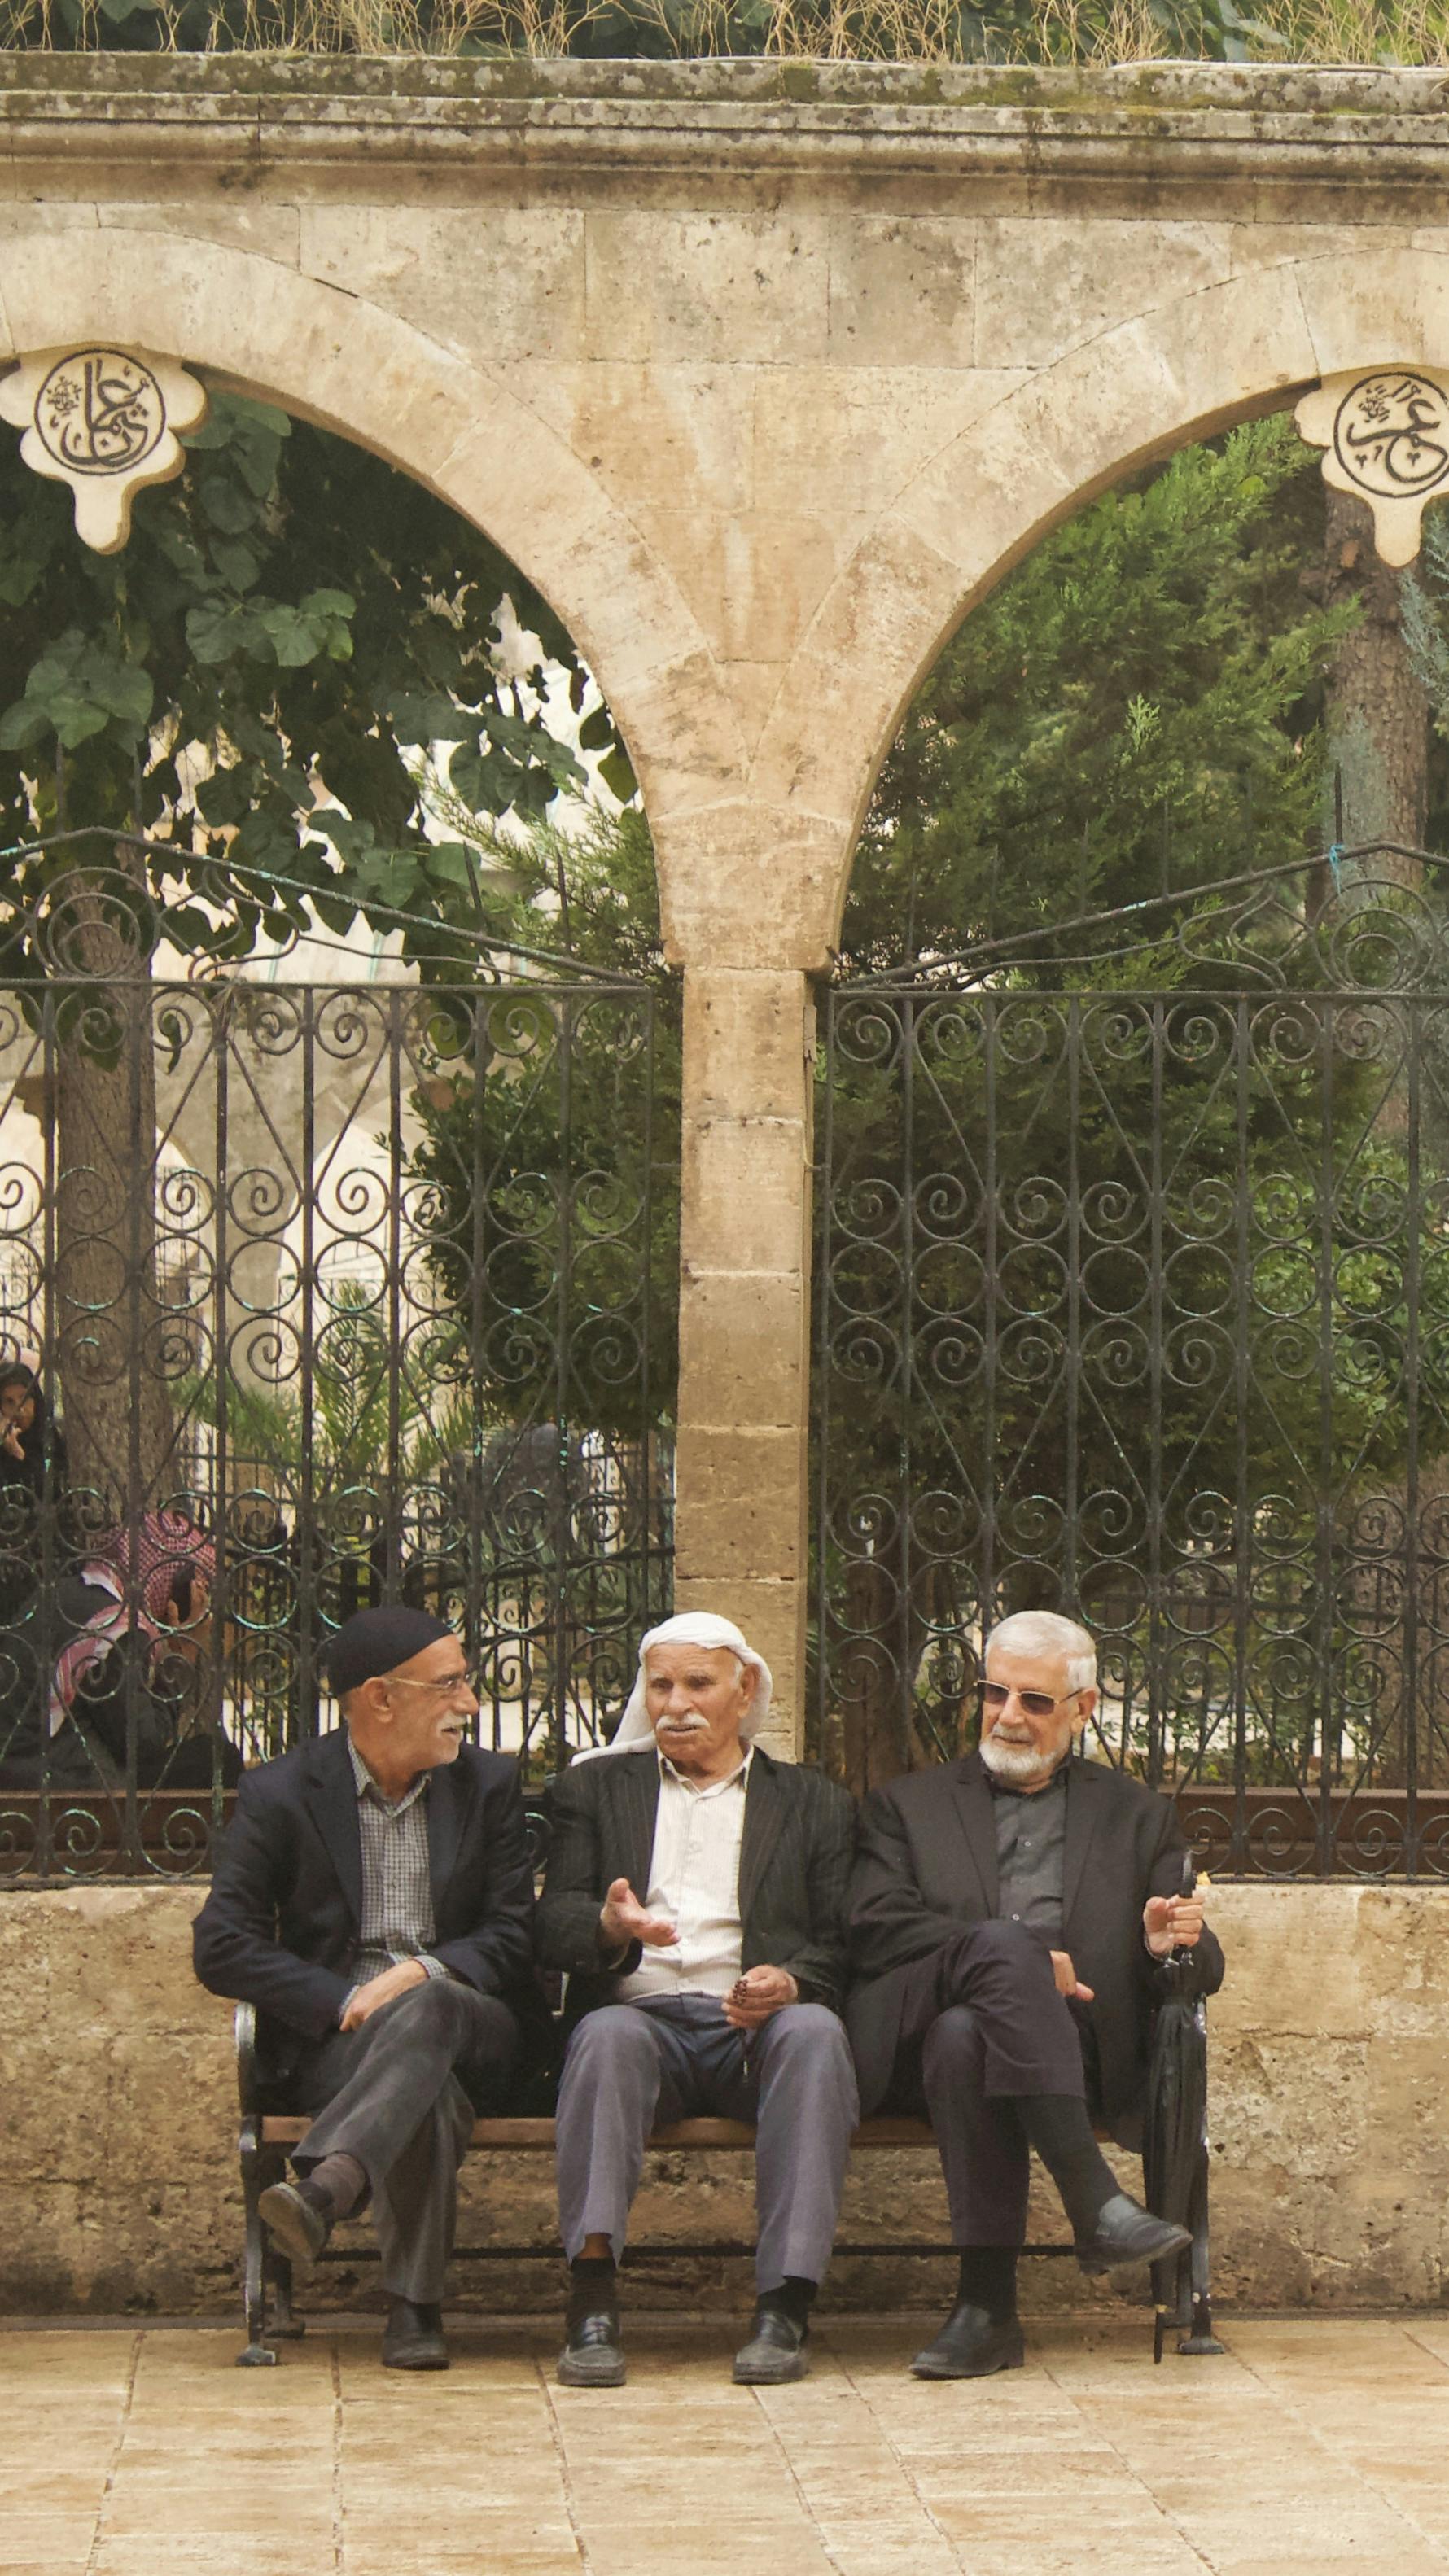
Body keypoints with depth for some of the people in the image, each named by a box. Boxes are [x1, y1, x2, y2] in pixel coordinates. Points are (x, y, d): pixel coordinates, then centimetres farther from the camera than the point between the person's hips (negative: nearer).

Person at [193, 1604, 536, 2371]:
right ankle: (413, 2309, -42)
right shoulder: (279, 1794, 3)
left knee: (421, 2014, -39)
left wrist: (421, 1973, -16)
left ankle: (324, 2185, -57)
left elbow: (512, 1939, 6)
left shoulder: (489, 1784, 11)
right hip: (327, 2038, -2)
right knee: (429, 2094, -39)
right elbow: (221, 1948, -2)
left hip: (463, 2019, 2)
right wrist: (343, 2002, -16)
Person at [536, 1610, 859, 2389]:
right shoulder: (594, 1789, 22)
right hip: (643, 2013, 0)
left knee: (813, 2031, -34)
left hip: (760, 2030, 0)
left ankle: (784, 2305, -39)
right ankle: (592, 2304, -42)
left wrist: (791, 1982, -14)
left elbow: (841, 1945, 10)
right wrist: (610, 1927, -17)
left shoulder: (816, 1803, 22)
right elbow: (553, 1924, 8)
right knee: (608, 2035, -35)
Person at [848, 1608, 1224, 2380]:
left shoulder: (1139, 1817, 27)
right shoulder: (909, 1807, 25)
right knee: (1002, 1945, -37)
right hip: (918, 2043, 0)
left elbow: (1201, 1972, 20)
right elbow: (874, 1929, 5)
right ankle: (1094, 2203, -45)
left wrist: (1171, 1947, -7)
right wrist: (1021, 1961, -8)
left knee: (963, 2035, -37)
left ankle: (988, 2306, -43)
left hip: (1077, 2048, 0)